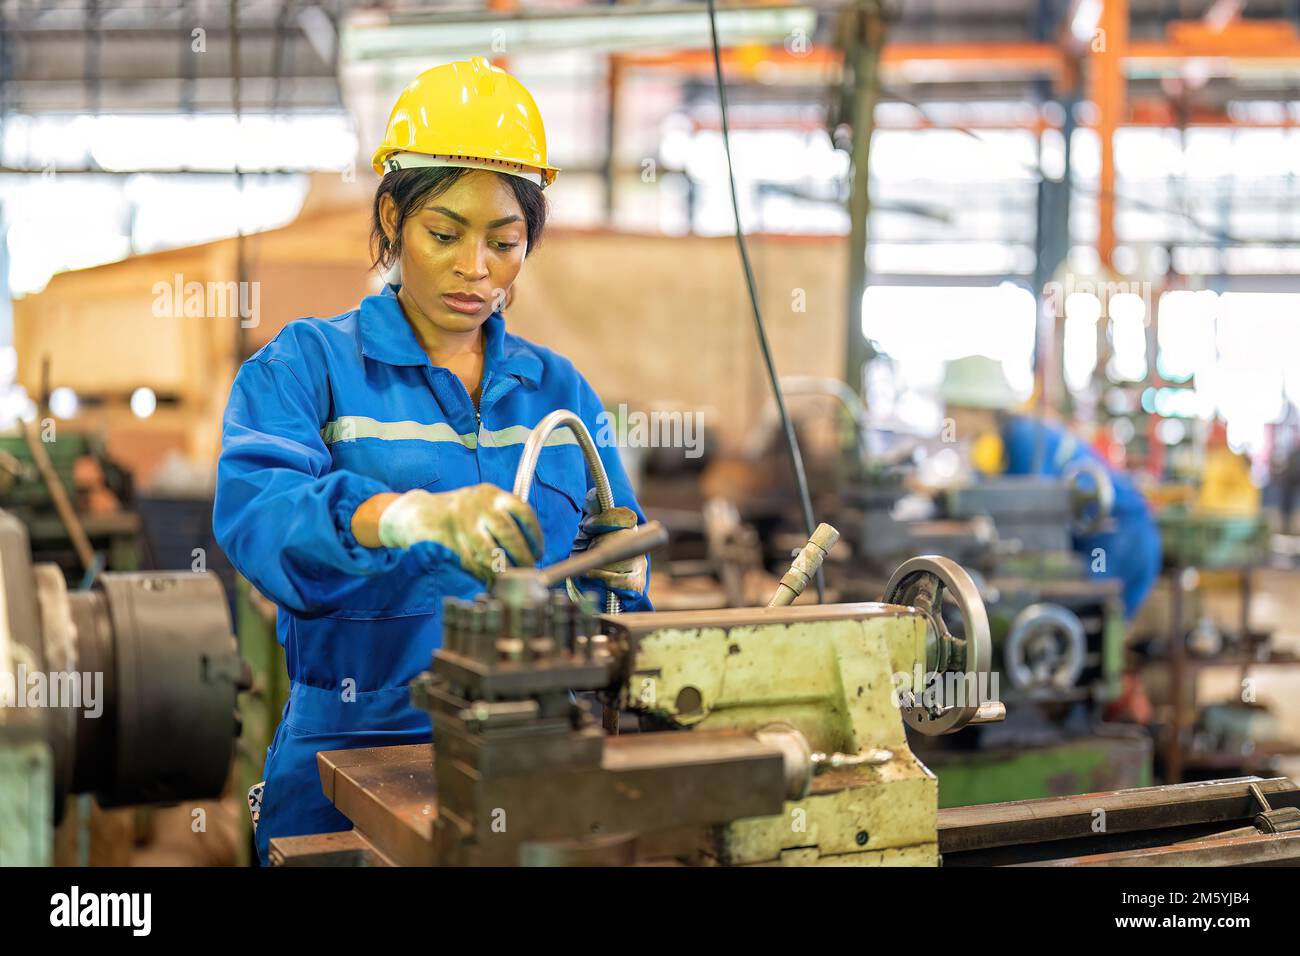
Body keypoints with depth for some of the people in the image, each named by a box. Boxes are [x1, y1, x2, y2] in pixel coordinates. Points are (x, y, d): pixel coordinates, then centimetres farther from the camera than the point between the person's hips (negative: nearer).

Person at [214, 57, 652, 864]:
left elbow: (602, 580, 15)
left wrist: (621, 570, -8)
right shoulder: (305, 366, 3)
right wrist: (413, 515, -33)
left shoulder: (558, 389, 15)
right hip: (354, 758, -3)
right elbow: (253, 509, -16)